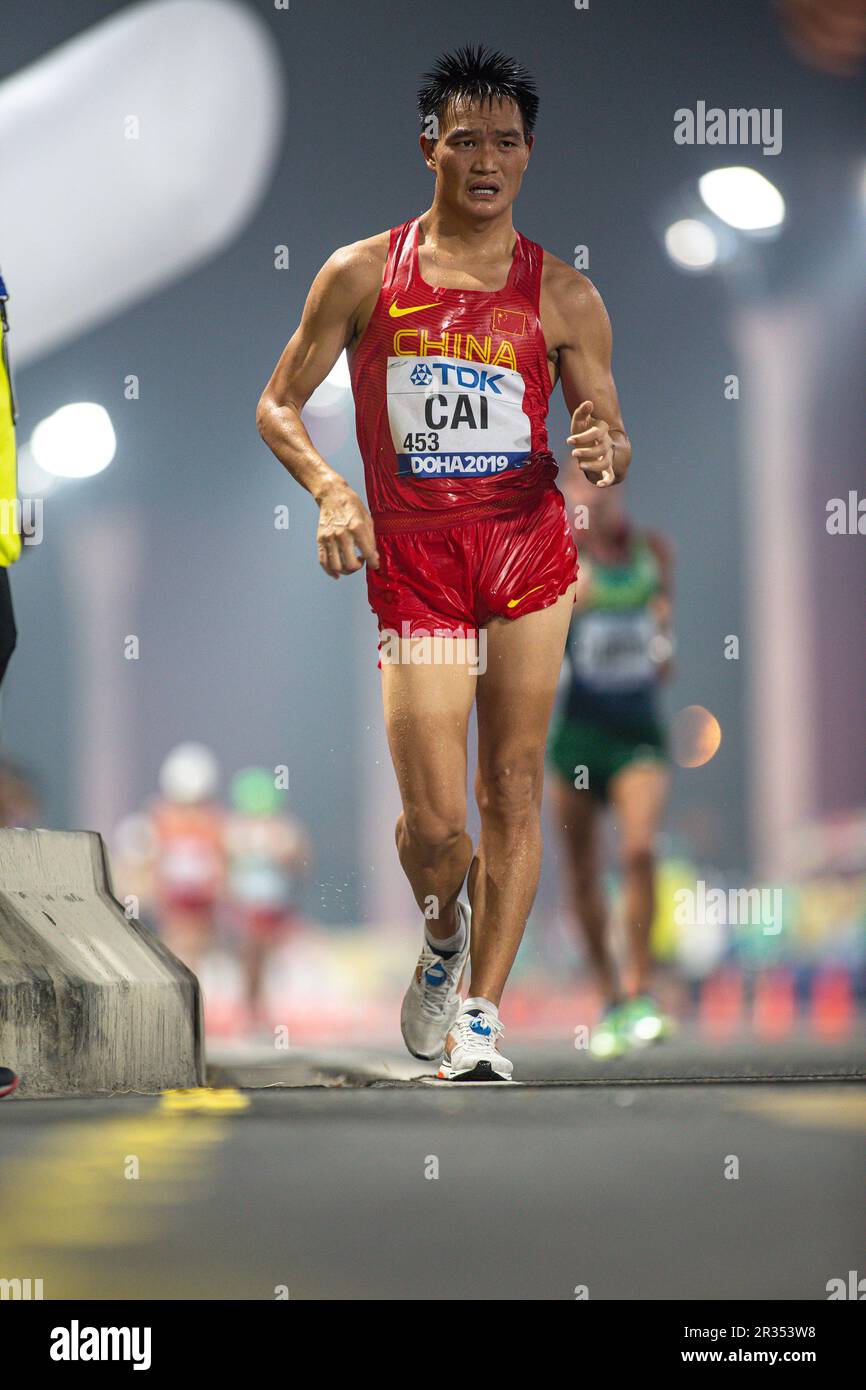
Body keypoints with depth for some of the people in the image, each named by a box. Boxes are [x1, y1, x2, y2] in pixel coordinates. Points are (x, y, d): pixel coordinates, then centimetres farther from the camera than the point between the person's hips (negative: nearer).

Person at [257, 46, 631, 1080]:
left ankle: (481, 1012, 9)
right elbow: (277, 406, 8)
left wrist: (602, 455, -14)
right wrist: (329, 489, -10)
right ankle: (442, 938, 30)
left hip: (529, 550, 1)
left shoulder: (563, 296, 4)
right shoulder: (362, 276, 3)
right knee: (434, 822, -4)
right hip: (415, 566, -1)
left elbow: (609, 435, 11)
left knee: (513, 791, -2)